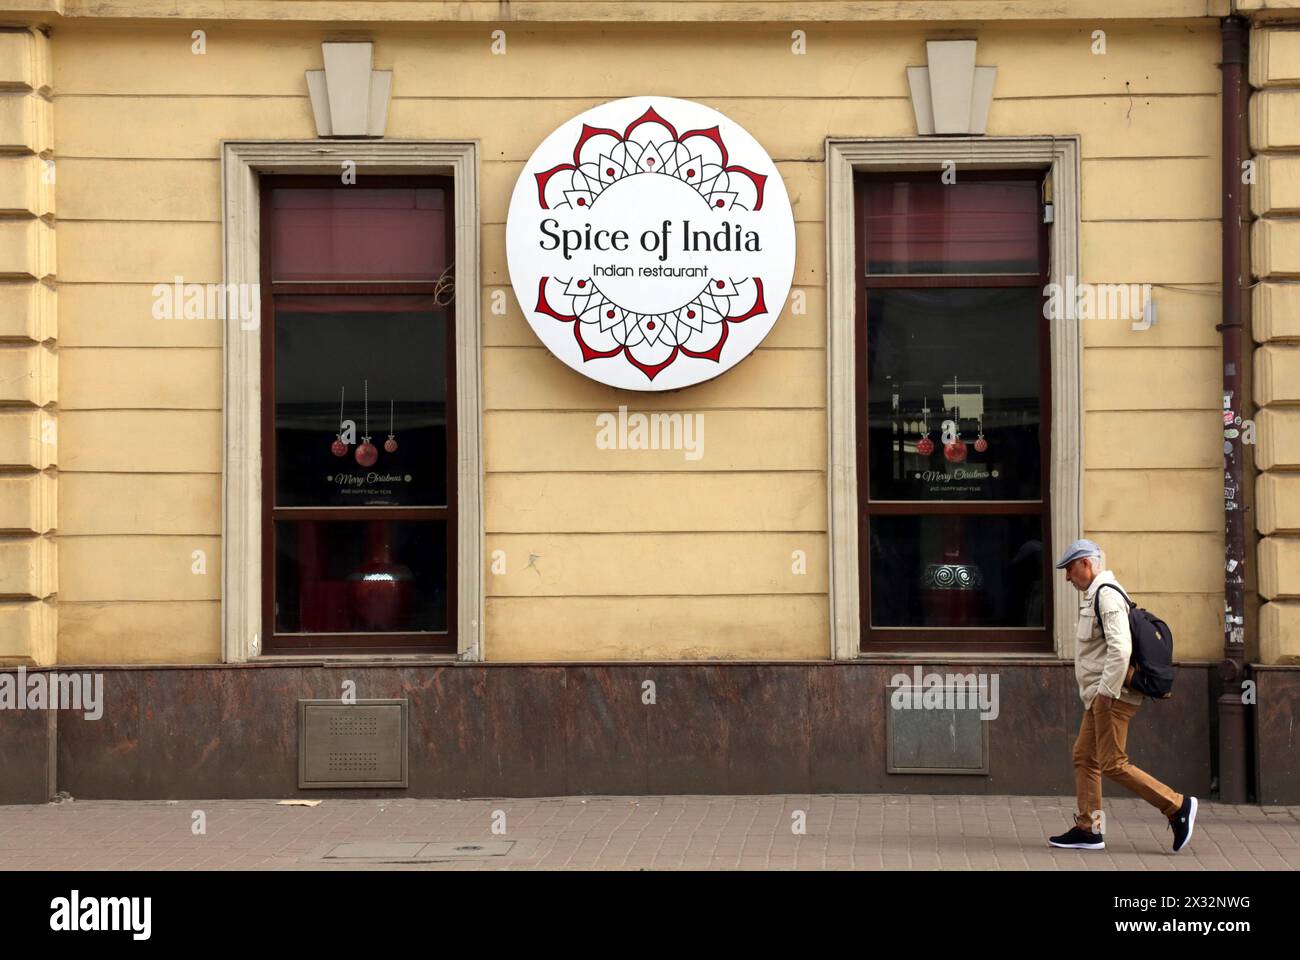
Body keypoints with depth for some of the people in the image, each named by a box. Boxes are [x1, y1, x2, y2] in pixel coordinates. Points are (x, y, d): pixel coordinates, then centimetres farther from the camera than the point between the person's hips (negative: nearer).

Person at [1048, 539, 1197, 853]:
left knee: (1113, 764, -10)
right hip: (1099, 696, 11)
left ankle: (1177, 806, -7)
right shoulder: (1095, 595, 18)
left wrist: (1107, 691, -23)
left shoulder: (1107, 595, -15)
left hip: (1111, 696, -11)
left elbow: (1120, 648, -25)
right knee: (1084, 757, 10)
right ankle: (1087, 829, 12)